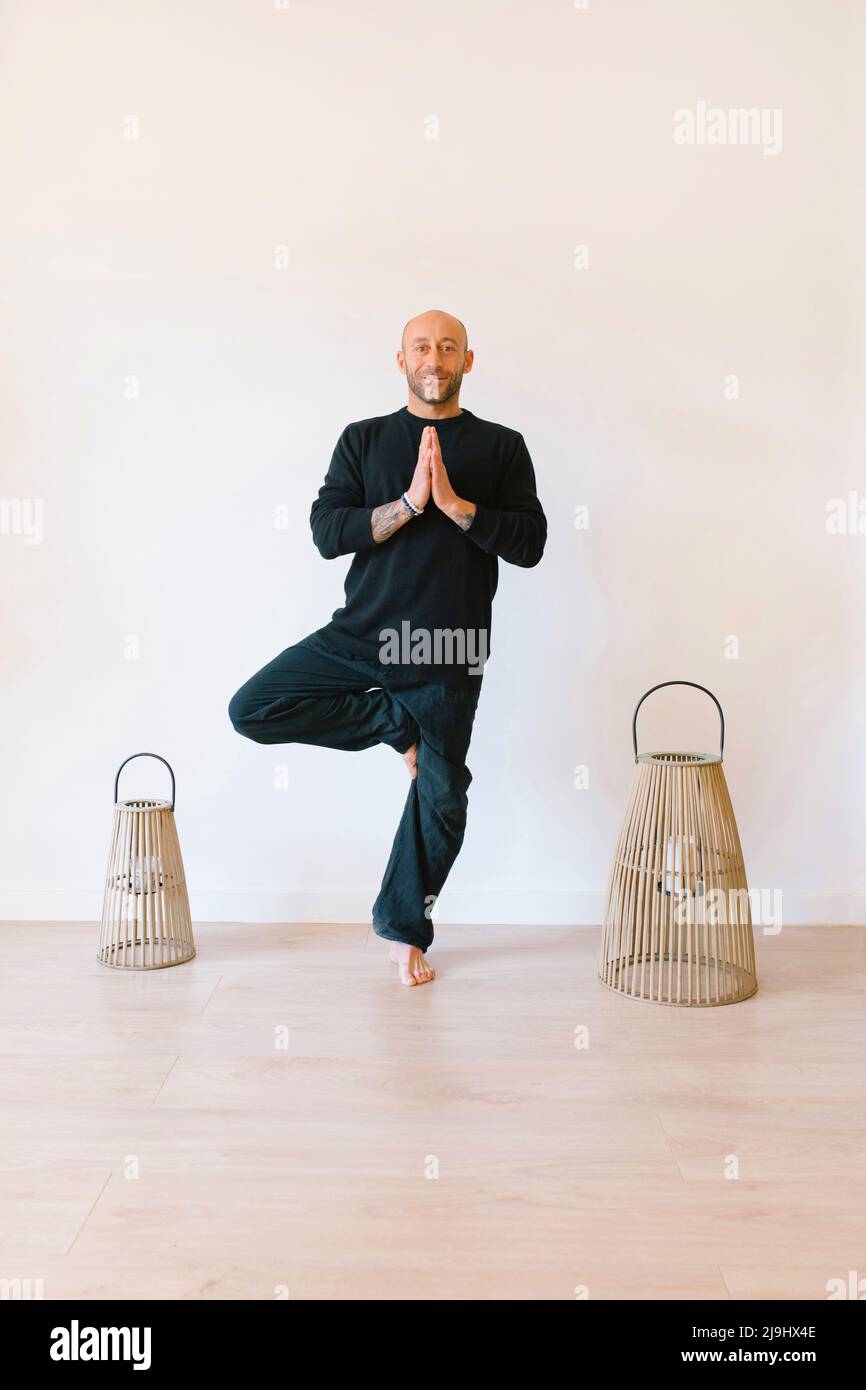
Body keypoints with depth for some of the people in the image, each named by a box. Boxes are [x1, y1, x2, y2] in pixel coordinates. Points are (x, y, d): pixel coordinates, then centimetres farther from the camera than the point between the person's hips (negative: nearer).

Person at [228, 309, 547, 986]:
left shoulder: (501, 446, 5)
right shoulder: (364, 439, 7)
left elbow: (530, 543, -5)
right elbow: (327, 534, -4)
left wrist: (454, 503, -16)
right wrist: (408, 503, -16)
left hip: (450, 652, -1)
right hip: (362, 633, 1)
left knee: (442, 793, 6)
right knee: (252, 710, -12)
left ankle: (405, 928, 27)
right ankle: (396, 722, 4)